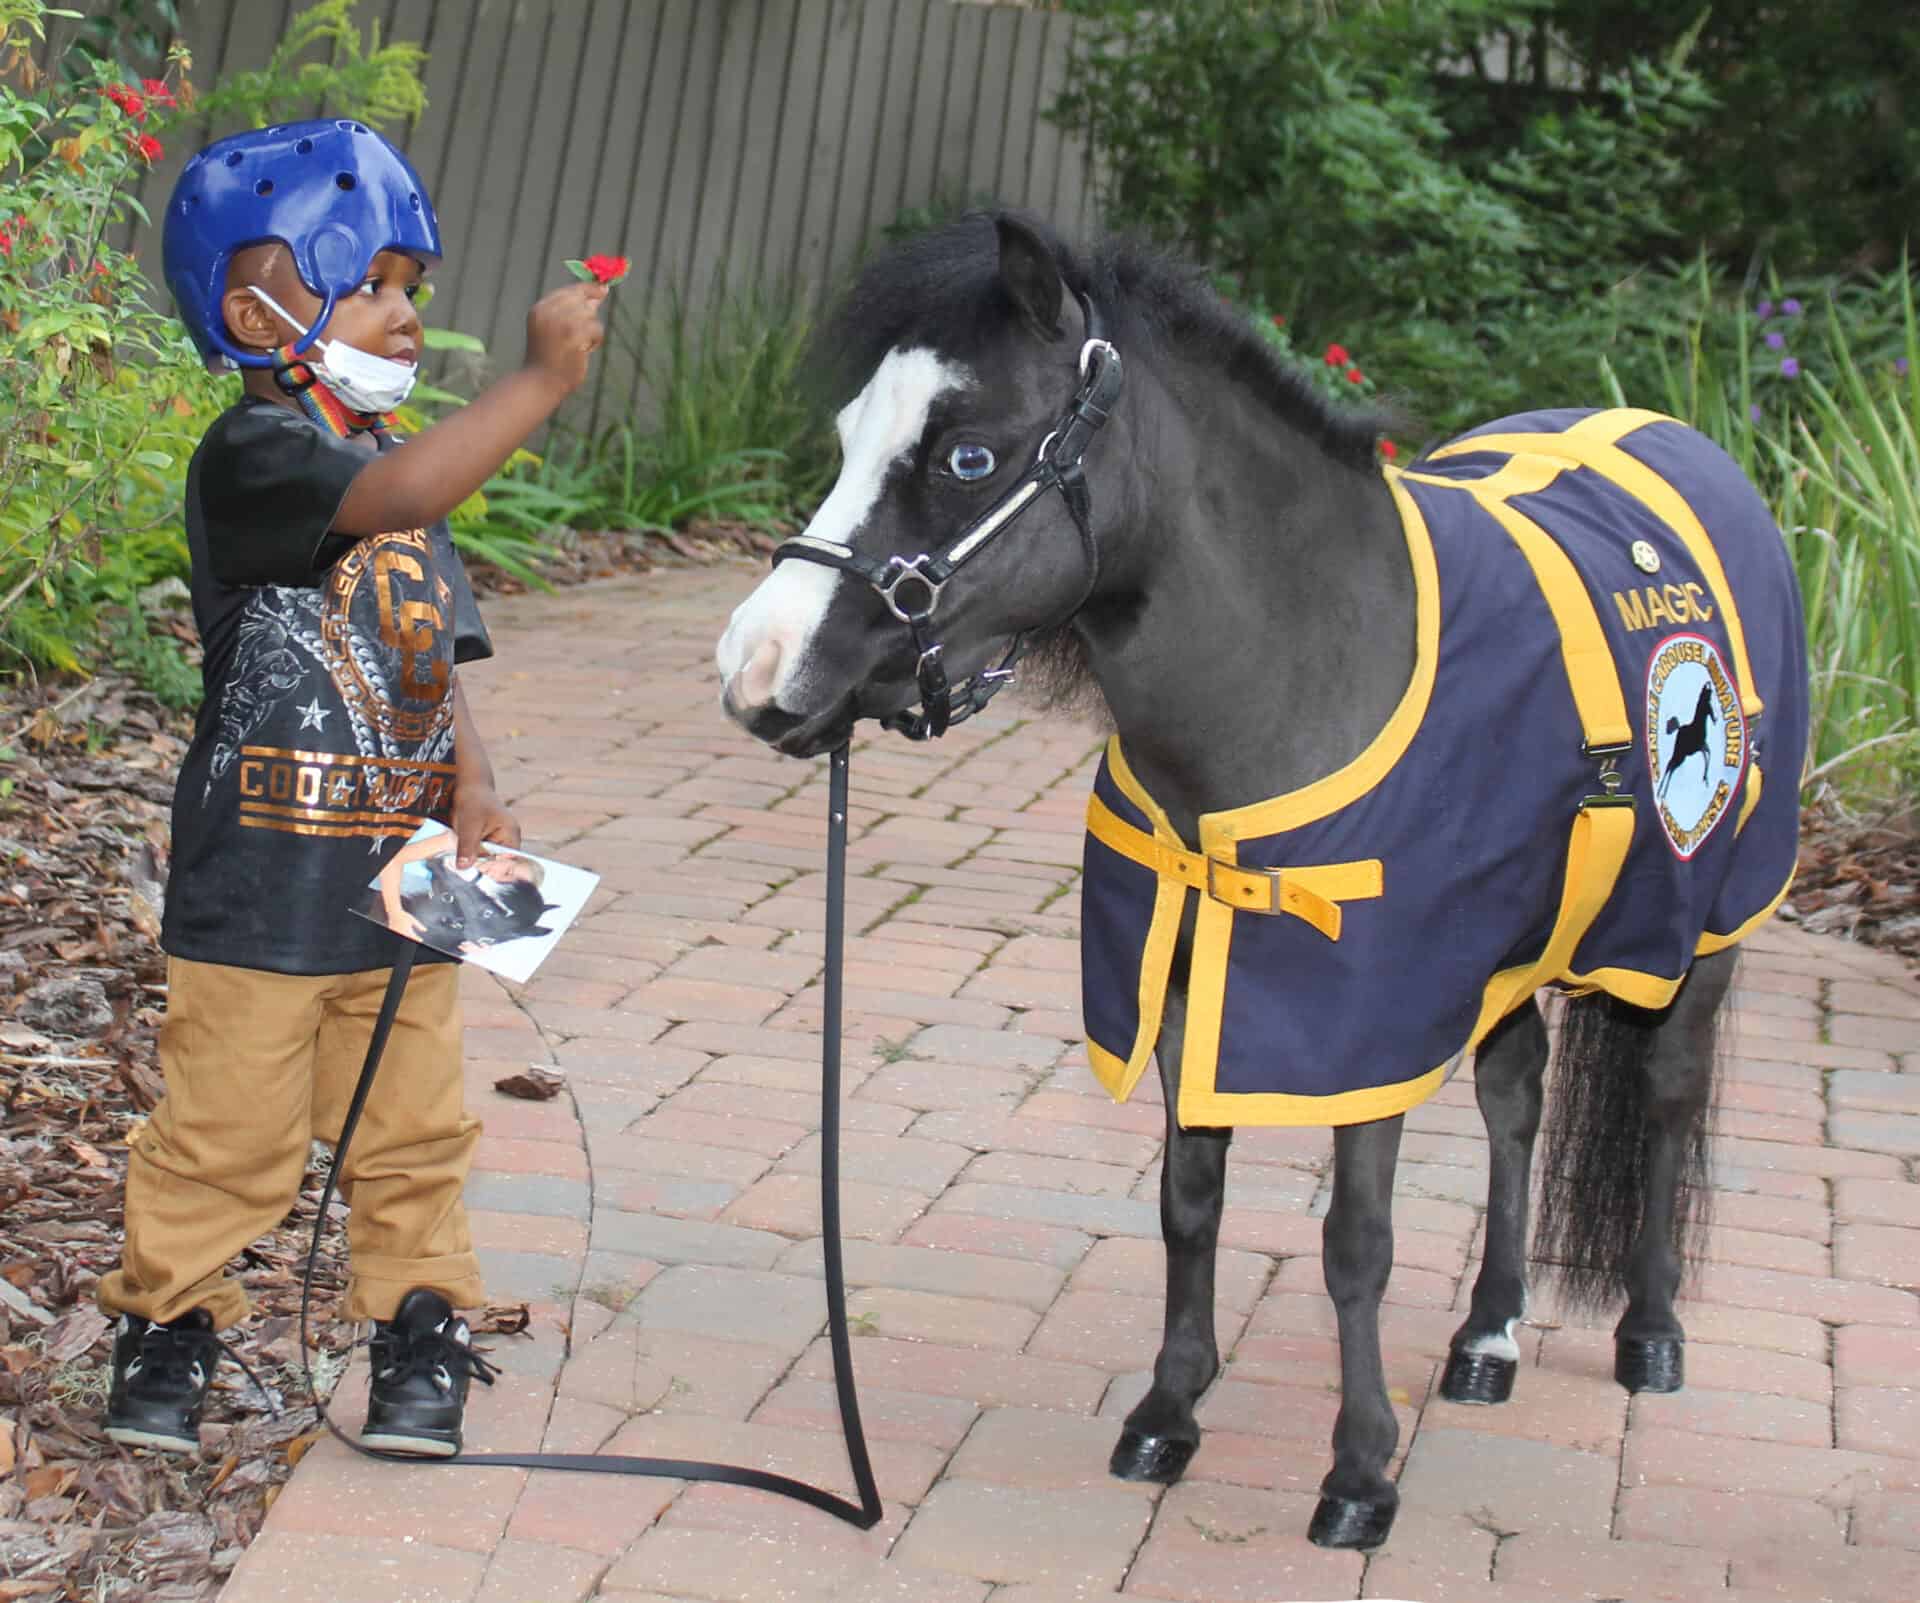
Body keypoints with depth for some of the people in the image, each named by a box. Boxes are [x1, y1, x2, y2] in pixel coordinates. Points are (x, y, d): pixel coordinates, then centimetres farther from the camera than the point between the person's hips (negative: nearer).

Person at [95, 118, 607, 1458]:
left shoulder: (402, 460, 11)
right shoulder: (254, 453, -15)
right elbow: (391, 498, -35)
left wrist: (471, 789, -3)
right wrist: (543, 380, -37)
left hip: (401, 878, 7)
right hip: (262, 882, -7)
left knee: (413, 1132, 13)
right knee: (226, 1132, 6)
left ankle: (421, 1340, 26)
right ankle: (169, 1327, 23)